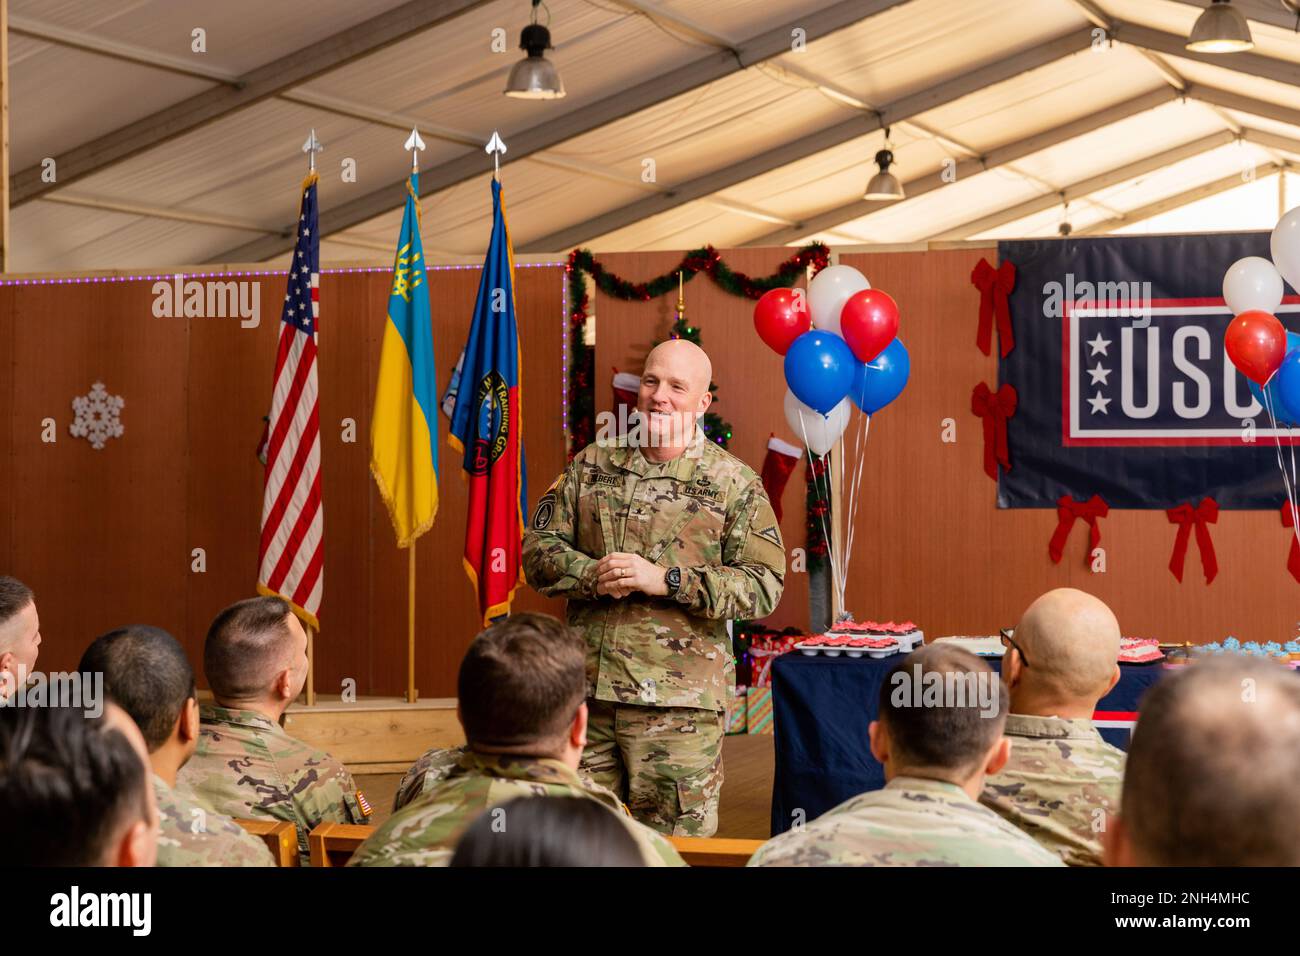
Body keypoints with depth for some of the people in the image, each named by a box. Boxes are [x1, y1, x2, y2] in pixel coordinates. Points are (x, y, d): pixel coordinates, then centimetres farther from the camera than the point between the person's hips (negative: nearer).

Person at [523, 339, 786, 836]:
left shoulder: (735, 483, -1)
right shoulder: (591, 465, 10)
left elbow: (764, 584, -7)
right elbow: (539, 548, 10)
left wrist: (666, 580, -17)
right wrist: (593, 576, -11)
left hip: (677, 700, -3)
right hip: (586, 687, 4)